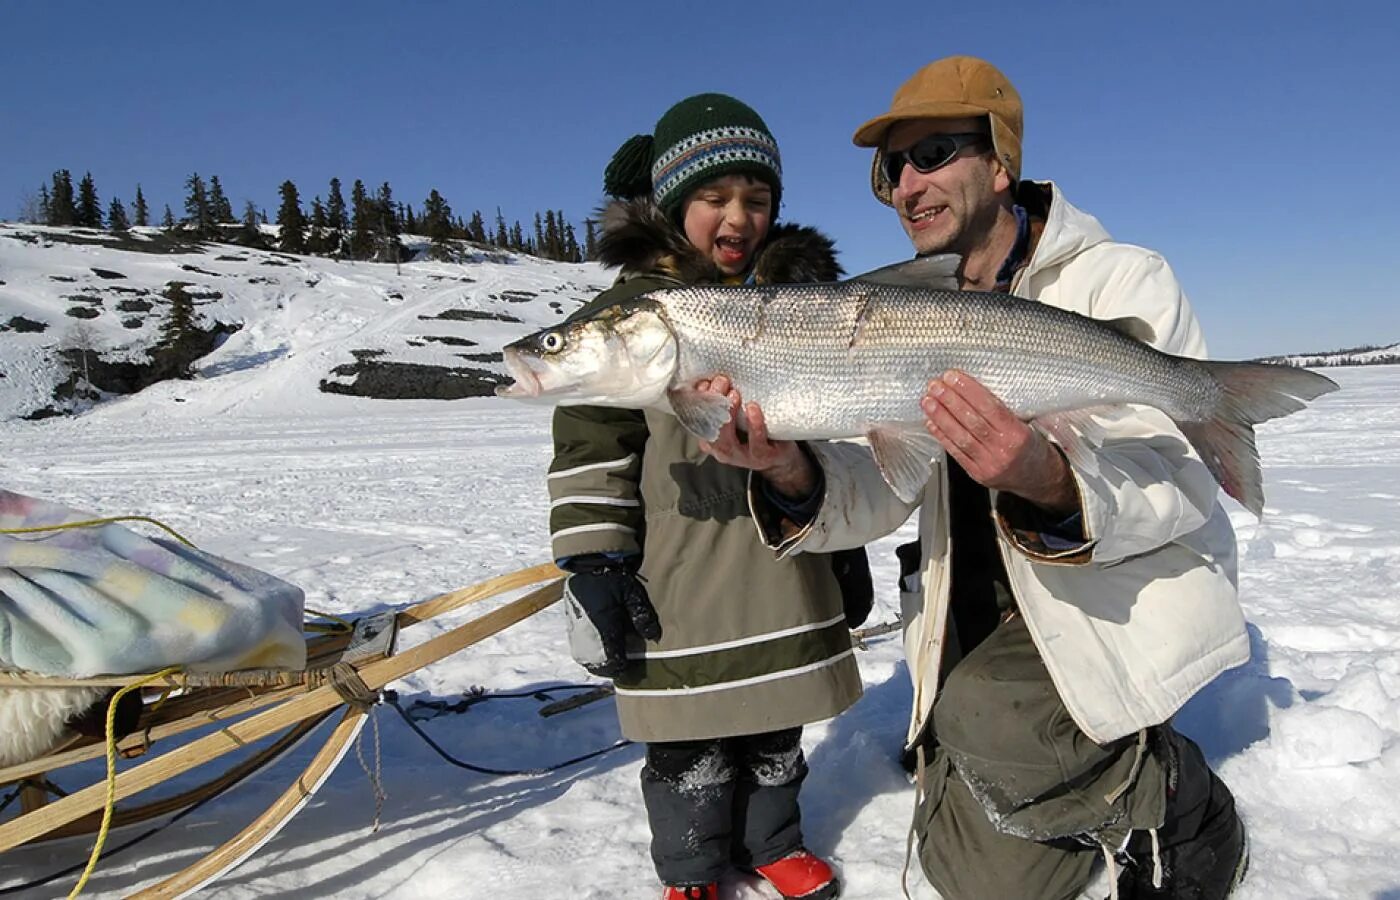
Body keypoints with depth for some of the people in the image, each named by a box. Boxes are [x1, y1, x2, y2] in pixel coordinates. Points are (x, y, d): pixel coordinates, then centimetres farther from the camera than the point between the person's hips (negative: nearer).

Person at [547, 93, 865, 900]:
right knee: (688, 734, 11)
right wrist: (596, 563, -11)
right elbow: (590, 450, -6)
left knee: (778, 721, 18)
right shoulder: (628, 309, -5)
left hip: (787, 567, 4)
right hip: (682, 576, -3)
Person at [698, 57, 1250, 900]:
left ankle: (1183, 815, 4)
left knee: (985, 713, -26)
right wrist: (791, 473, -32)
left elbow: (1176, 482, -22)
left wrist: (1048, 484, -43)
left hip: (1128, 601, -4)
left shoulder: (1121, 282, -11)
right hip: (986, 620, 4)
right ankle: (1111, 791, 33)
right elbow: (874, 495, -10)